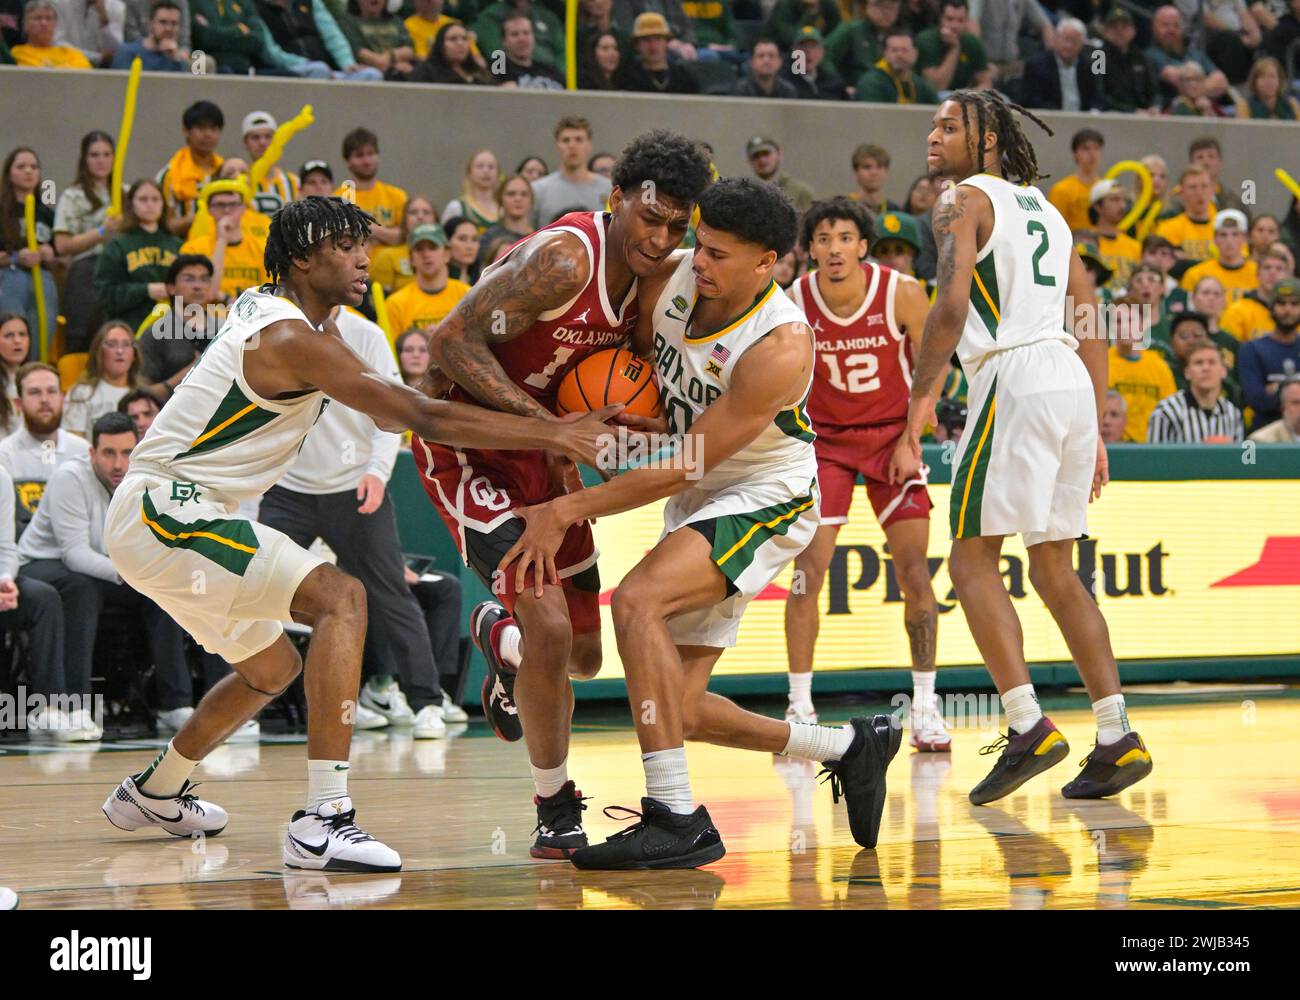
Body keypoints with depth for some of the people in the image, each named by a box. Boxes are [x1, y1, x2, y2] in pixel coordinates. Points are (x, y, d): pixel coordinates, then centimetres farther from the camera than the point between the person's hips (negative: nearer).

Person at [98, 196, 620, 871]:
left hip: (151, 517, 11)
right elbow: (422, 417, -24)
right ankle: (323, 821, -31)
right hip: (164, 510, -11)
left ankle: (152, 795, 44)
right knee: (340, 598, -22)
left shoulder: (265, 309, 13)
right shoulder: (292, 338, -18)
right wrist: (550, 434, -21)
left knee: (270, 666, 25)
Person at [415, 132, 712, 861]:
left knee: (584, 656, 14)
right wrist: (548, 424, -33)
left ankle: (500, 636, 50)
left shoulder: (649, 275, -2)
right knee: (549, 627, -23)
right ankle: (556, 809, -3)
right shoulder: (563, 259, -28)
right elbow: (452, 342, -29)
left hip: (544, 450, 8)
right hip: (468, 441, -8)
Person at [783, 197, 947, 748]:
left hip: (892, 434, 0)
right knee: (808, 571, -10)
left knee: (914, 572, -6)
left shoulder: (903, 293, -18)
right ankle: (800, 707, 0)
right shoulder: (793, 304, -16)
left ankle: (924, 707, 5)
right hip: (826, 438, 0)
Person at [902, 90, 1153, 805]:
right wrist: (1095, 435, 23)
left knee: (971, 559, -3)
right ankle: (1117, 739, 7)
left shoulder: (964, 201, 1)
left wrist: (920, 399, -11)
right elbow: (1092, 327, 22)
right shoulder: (1045, 210, 25)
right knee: (1054, 570, 13)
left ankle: (1029, 726, -15)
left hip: (1015, 381, -8)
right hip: (1071, 380, 8)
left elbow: (952, 304, -15)